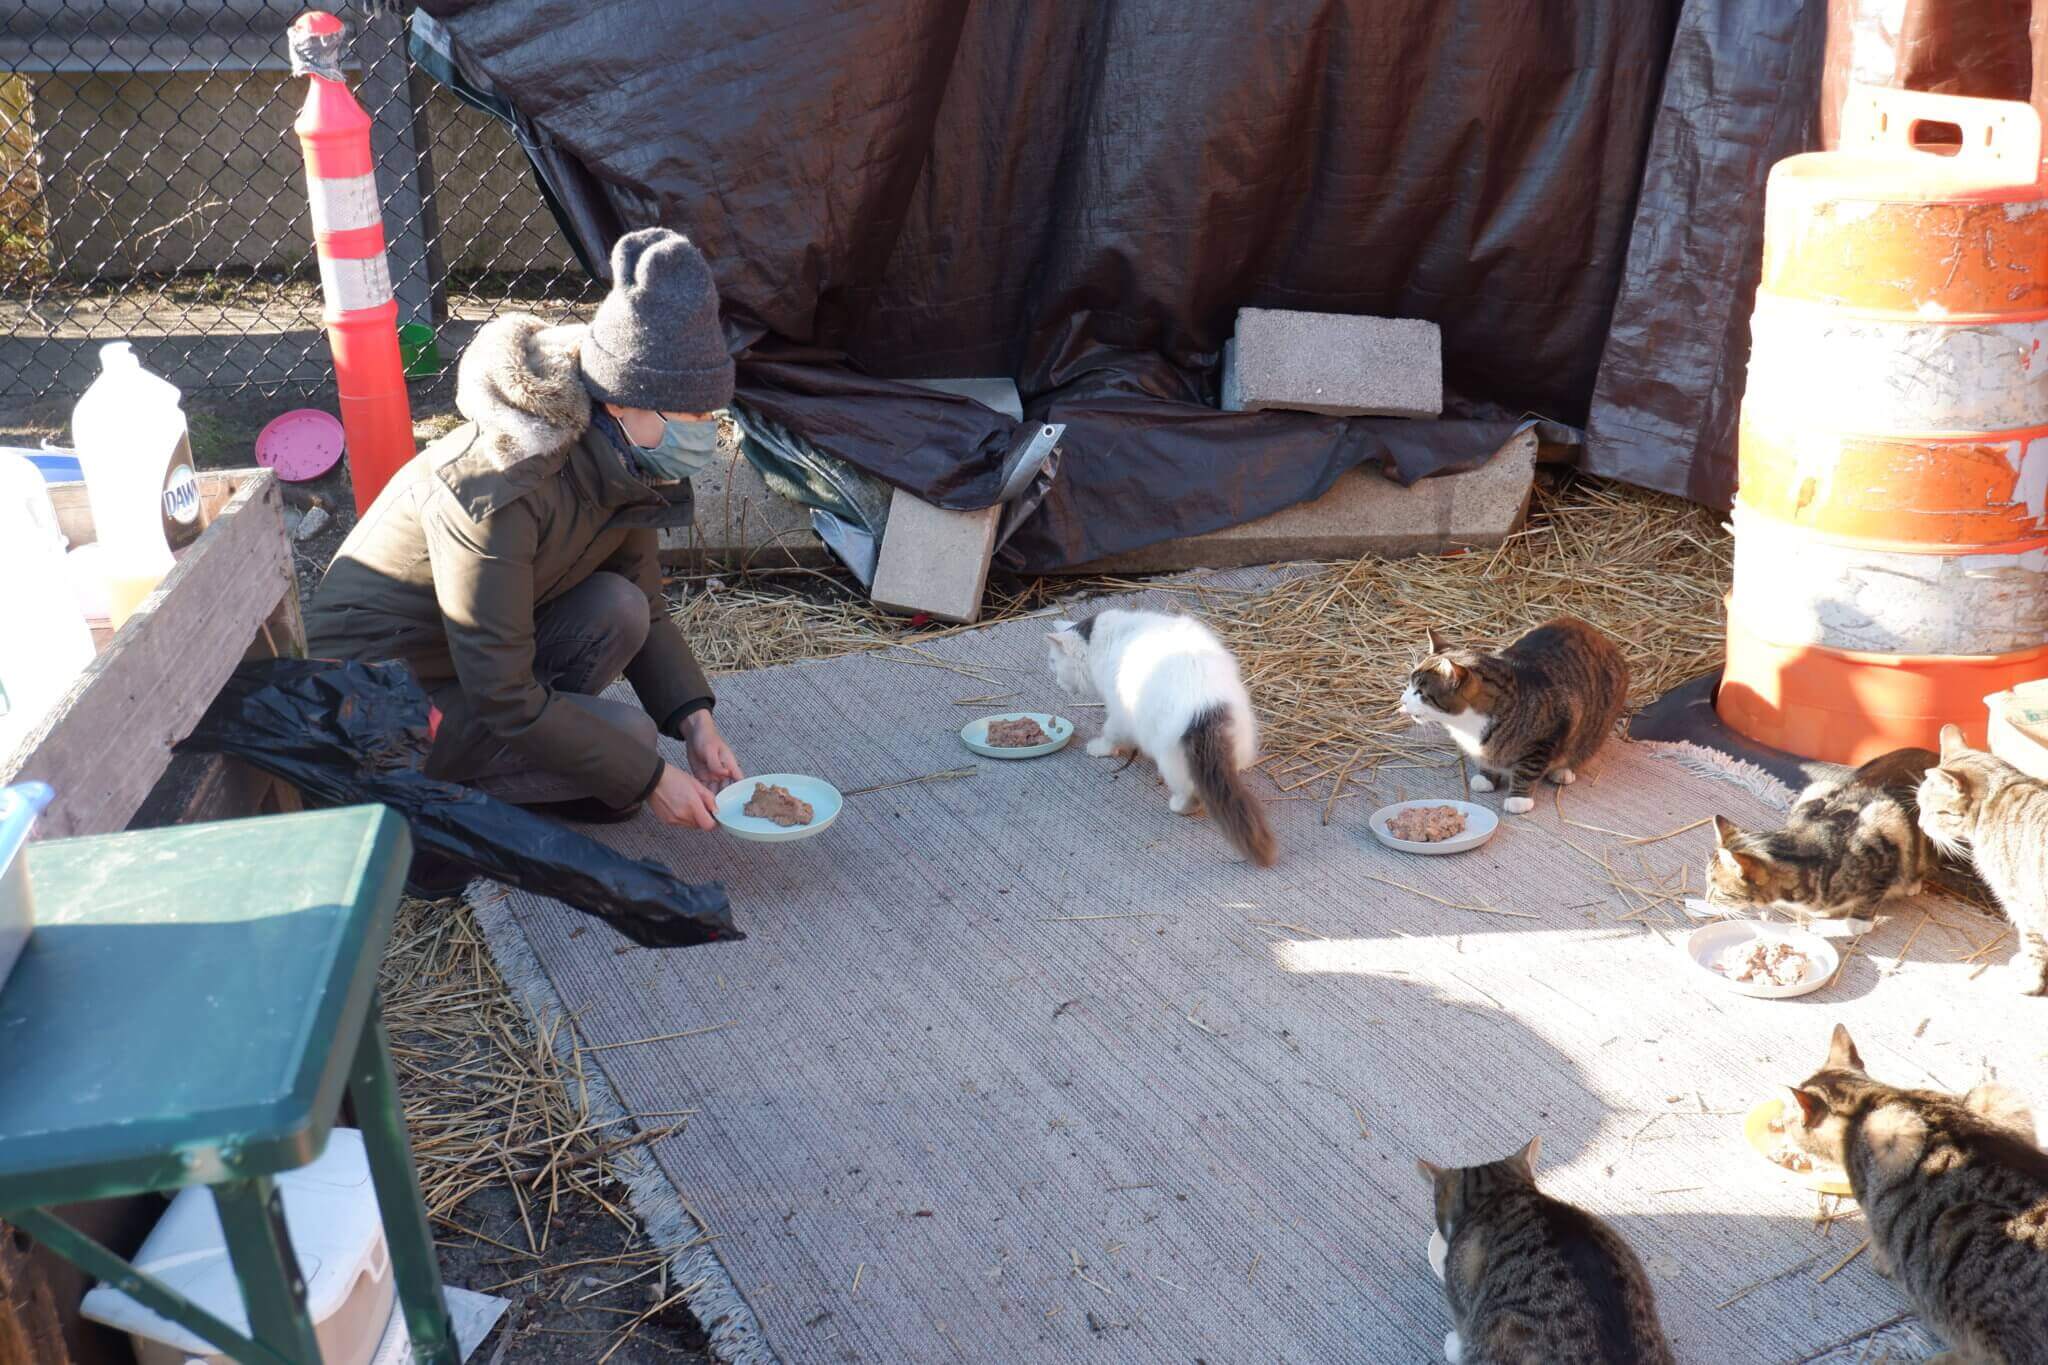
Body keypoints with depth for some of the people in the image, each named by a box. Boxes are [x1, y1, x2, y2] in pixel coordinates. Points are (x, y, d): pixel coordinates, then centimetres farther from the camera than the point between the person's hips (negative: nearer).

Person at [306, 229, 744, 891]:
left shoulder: (615, 465, -7)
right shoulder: (498, 492, -33)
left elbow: (647, 611, 6)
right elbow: (504, 698, -29)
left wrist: (697, 723, -9)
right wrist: (651, 777, -23)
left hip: (480, 661, 8)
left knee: (618, 609, -16)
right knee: (627, 734, -20)